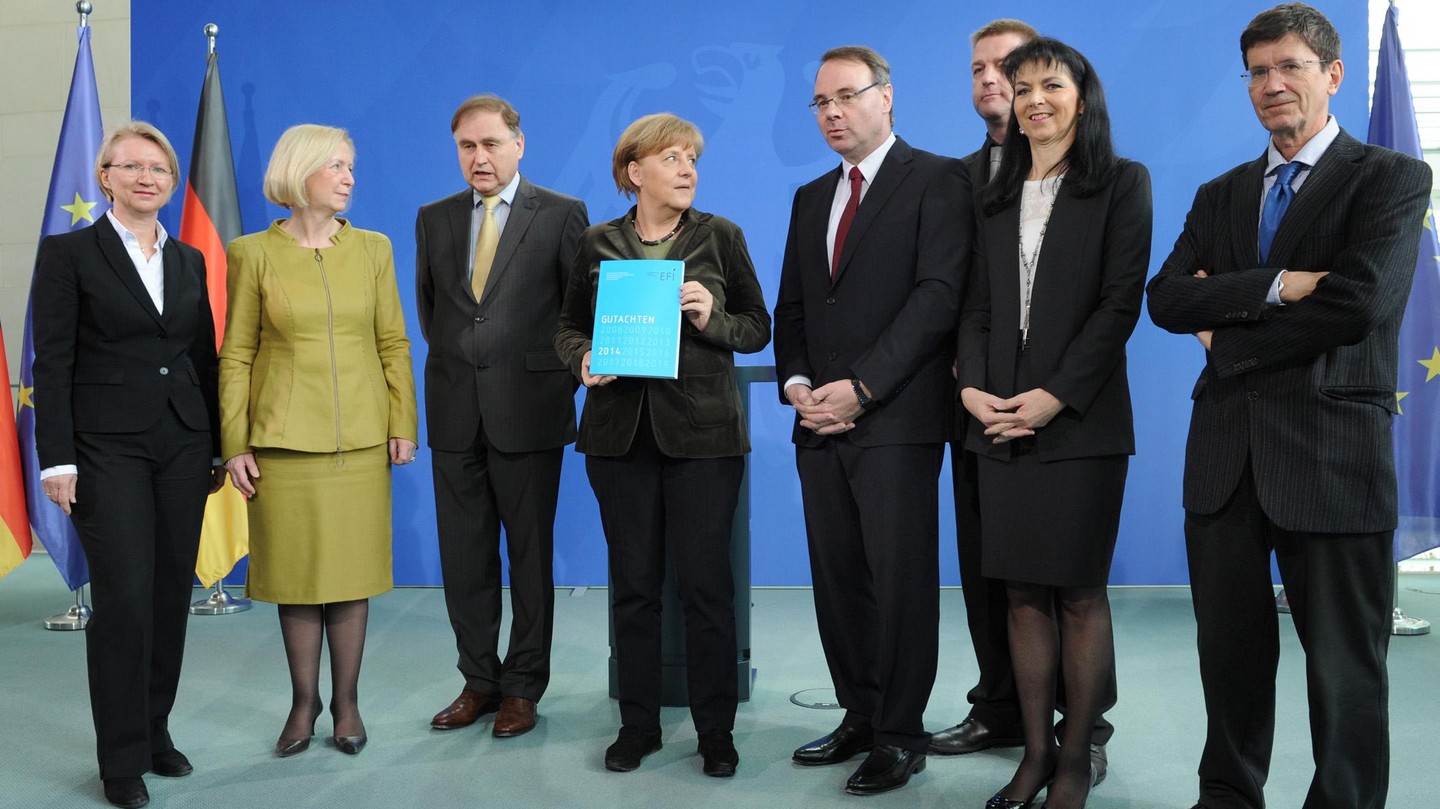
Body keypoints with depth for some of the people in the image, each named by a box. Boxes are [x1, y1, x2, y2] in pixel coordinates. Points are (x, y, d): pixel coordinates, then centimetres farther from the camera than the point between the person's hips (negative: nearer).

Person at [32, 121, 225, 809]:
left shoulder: (189, 260, 12)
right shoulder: (68, 253, -1)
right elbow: (52, 363, -5)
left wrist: (217, 448, 12)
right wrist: (56, 461, -11)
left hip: (183, 443, 5)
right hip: (107, 447, -5)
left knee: (172, 595, 8)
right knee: (124, 599, -6)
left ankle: (156, 731, 23)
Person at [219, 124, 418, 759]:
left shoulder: (373, 249, 7)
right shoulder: (252, 254, 0)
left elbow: (394, 344, 7)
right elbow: (236, 355, 1)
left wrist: (403, 425, 1)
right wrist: (235, 444, -3)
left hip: (359, 438, 2)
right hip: (283, 439, -1)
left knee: (352, 569, 5)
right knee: (296, 572, 5)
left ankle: (346, 701, 18)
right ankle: (303, 701, 20)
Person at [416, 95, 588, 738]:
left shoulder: (562, 214, -1)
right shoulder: (435, 219, 12)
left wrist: (561, 378, -3)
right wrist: (455, 364, 13)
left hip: (528, 411, -4)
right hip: (456, 414, 4)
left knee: (531, 554, 5)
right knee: (464, 557, 8)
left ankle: (523, 686, 16)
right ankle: (479, 680, 21)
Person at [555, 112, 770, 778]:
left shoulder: (720, 237, 4)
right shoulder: (598, 244, 8)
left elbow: (758, 327, 5)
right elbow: (569, 325, 13)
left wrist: (712, 318, -14)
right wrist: (583, 359, -8)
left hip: (702, 430, -2)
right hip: (620, 430, 2)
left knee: (705, 584, -1)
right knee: (633, 582, 8)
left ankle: (716, 730, 13)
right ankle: (638, 724, 21)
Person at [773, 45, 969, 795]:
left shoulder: (936, 180, -1)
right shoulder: (810, 197, 20)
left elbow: (938, 294, -12)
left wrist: (861, 387, -17)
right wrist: (795, 382, 0)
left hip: (895, 418, -6)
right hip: (820, 422, 6)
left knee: (901, 578, -1)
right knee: (837, 578, 9)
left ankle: (900, 733, 10)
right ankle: (859, 715, 21)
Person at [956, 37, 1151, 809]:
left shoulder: (1121, 183, 3)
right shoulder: (998, 199, 17)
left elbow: (1121, 301, -6)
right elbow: (977, 306, 13)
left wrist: (1055, 396, -15)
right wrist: (971, 386, -5)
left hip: (1079, 421, -4)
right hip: (1001, 423, 5)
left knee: (1079, 593, 0)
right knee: (1023, 593, 6)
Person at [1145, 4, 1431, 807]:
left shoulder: (1392, 178, 0)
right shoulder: (1220, 195, 15)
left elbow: (1359, 302, -16)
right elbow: (1167, 298, 0)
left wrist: (1230, 326, -7)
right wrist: (1273, 286, -15)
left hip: (1332, 449, -4)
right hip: (1225, 451, 5)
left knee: (1345, 662, 5)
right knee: (1231, 649, 14)